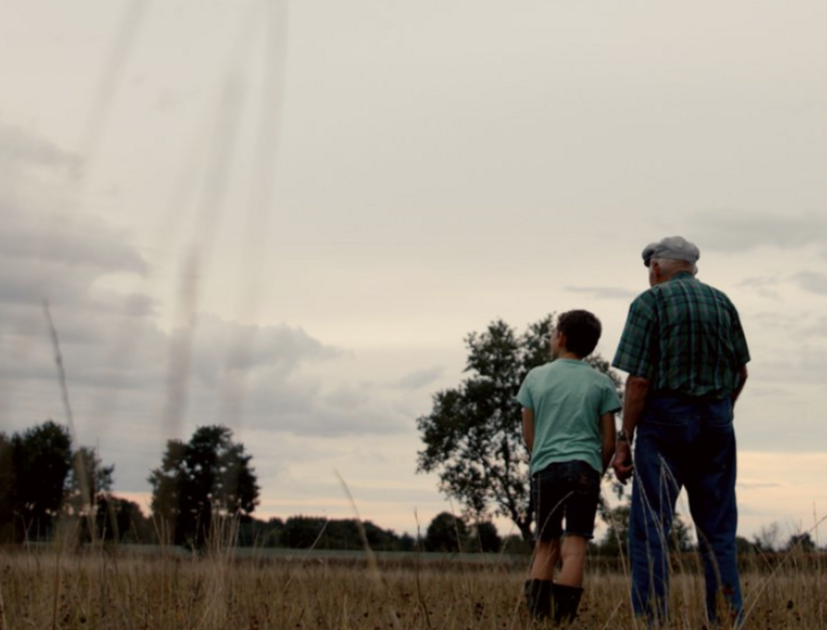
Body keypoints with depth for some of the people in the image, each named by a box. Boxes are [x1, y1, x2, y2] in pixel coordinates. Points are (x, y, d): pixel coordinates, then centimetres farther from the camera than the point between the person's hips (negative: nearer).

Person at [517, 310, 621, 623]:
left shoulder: (536, 377, 8)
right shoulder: (601, 383, 5)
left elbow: (528, 434, 10)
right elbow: (609, 441, 4)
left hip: (544, 469, 2)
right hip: (584, 467, -2)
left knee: (545, 546, 11)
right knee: (574, 547, -5)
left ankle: (537, 616, 4)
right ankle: (562, 618, -13)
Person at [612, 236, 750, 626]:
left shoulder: (650, 302, -7)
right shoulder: (722, 303, 8)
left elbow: (639, 380, -12)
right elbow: (740, 373, 13)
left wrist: (624, 440, -8)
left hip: (664, 421, -5)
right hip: (716, 425, 5)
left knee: (650, 526, -2)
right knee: (718, 527, 9)